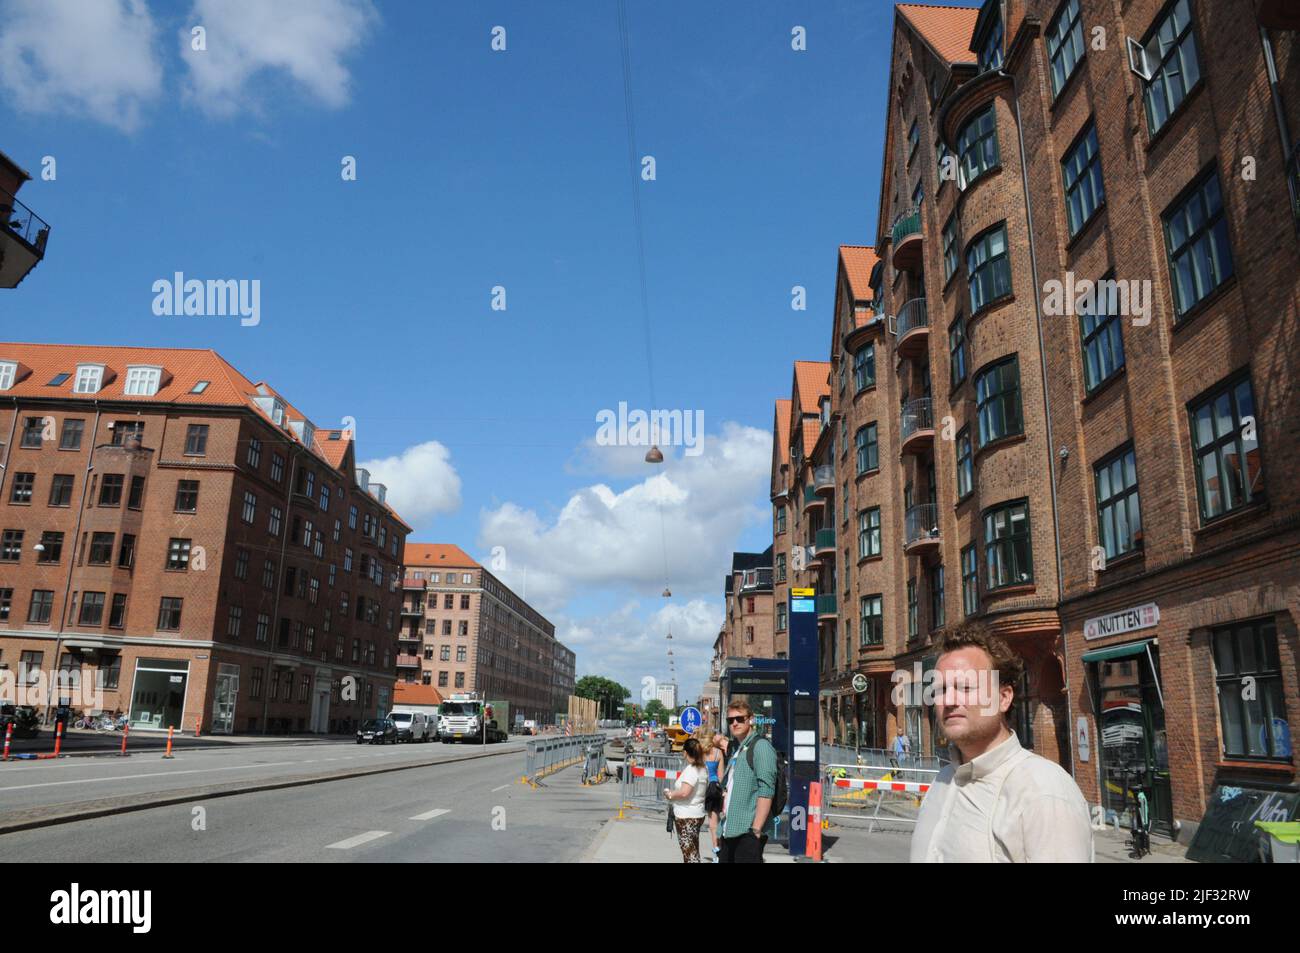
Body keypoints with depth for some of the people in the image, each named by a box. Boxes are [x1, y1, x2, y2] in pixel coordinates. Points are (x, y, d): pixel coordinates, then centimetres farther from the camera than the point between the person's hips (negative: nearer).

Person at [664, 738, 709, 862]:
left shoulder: (690, 770, -19)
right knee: (693, 852, 16)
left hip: (686, 816, -9)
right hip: (697, 814, 9)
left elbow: (684, 792, -30)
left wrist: (670, 794, -12)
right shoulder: (703, 769, 8)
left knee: (689, 853, -6)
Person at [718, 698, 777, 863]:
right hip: (729, 831, 8)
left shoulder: (760, 746, -9)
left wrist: (756, 829, -21)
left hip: (748, 833, -8)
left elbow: (766, 791, -17)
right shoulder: (735, 749, 17)